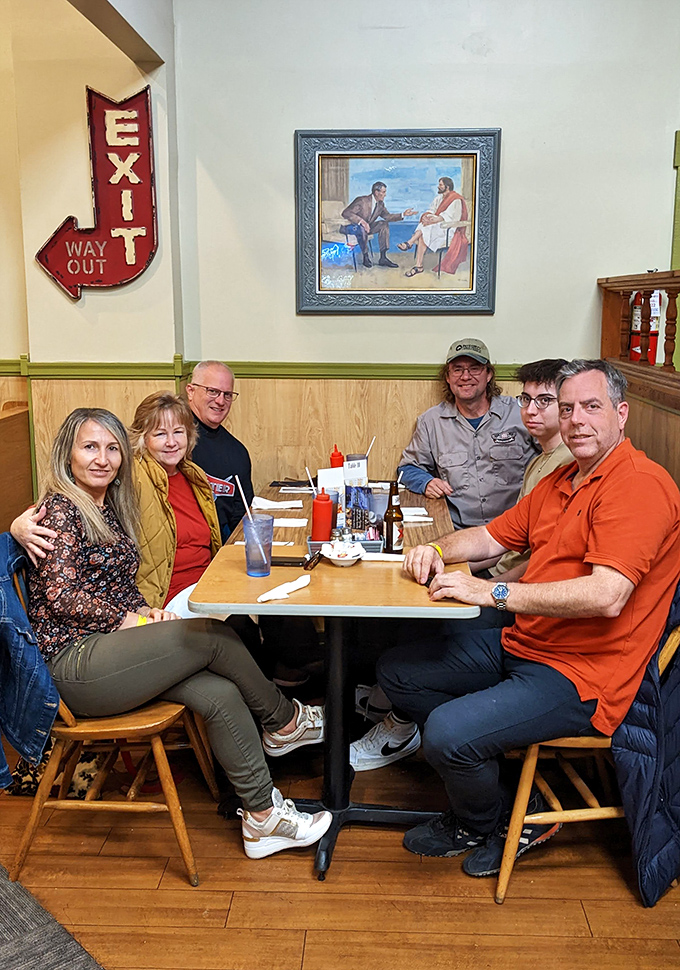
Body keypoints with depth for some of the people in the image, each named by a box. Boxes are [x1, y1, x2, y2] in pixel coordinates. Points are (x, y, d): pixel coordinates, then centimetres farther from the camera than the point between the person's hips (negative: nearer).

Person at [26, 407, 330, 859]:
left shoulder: (112, 508, 17)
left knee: (221, 694, -15)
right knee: (215, 635, -20)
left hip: (107, 648, 8)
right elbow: (61, 595, -15)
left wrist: (146, 610, 1)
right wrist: (130, 621, -12)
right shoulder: (61, 508, -8)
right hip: (75, 663, -8)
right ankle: (287, 722, 2)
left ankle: (262, 819, -7)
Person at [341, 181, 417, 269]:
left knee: (384, 224, -11)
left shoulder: (380, 204, 0)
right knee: (361, 228, -40)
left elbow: (387, 216, 11)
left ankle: (383, 258, -14)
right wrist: (361, 221, -40)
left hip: (366, 226, 8)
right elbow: (346, 213, -28)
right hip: (350, 226, -8)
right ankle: (366, 257, -21)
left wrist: (403, 214, -3)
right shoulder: (362, 201, -23)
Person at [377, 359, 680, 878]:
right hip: (520, 643, 10)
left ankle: (485, 825, 11)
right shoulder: (561, 480, 15)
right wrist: (437, 551, -1)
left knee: (449, 732, -25)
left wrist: (491, 591, -25)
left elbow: (606, 597, -28)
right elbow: (492, 535, 21)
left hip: (580, 675, -10)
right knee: (396, 671, 8)